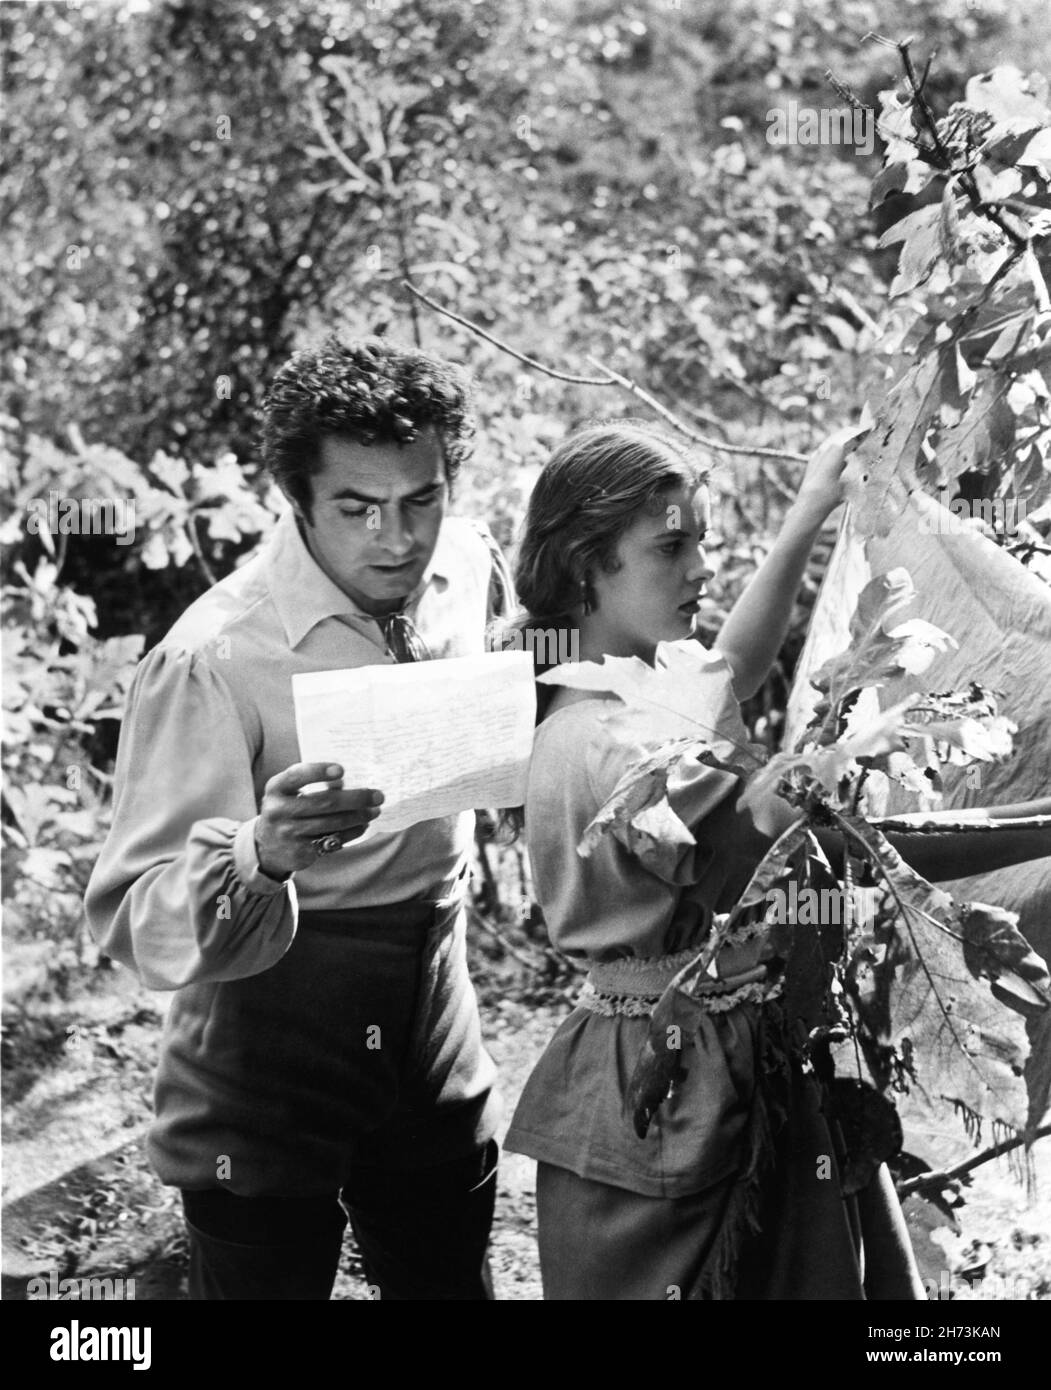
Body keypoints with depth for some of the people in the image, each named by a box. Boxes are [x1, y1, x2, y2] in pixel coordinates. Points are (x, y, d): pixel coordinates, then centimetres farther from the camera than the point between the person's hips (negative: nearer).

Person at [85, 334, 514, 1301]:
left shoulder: (468, 565, -4)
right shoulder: (214, 659, -23)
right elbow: (137, 923, -27)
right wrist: (262, 856, -43)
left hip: (436, 1039, 6)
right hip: (270, 1054, -5)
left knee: (451, 1280, 16)